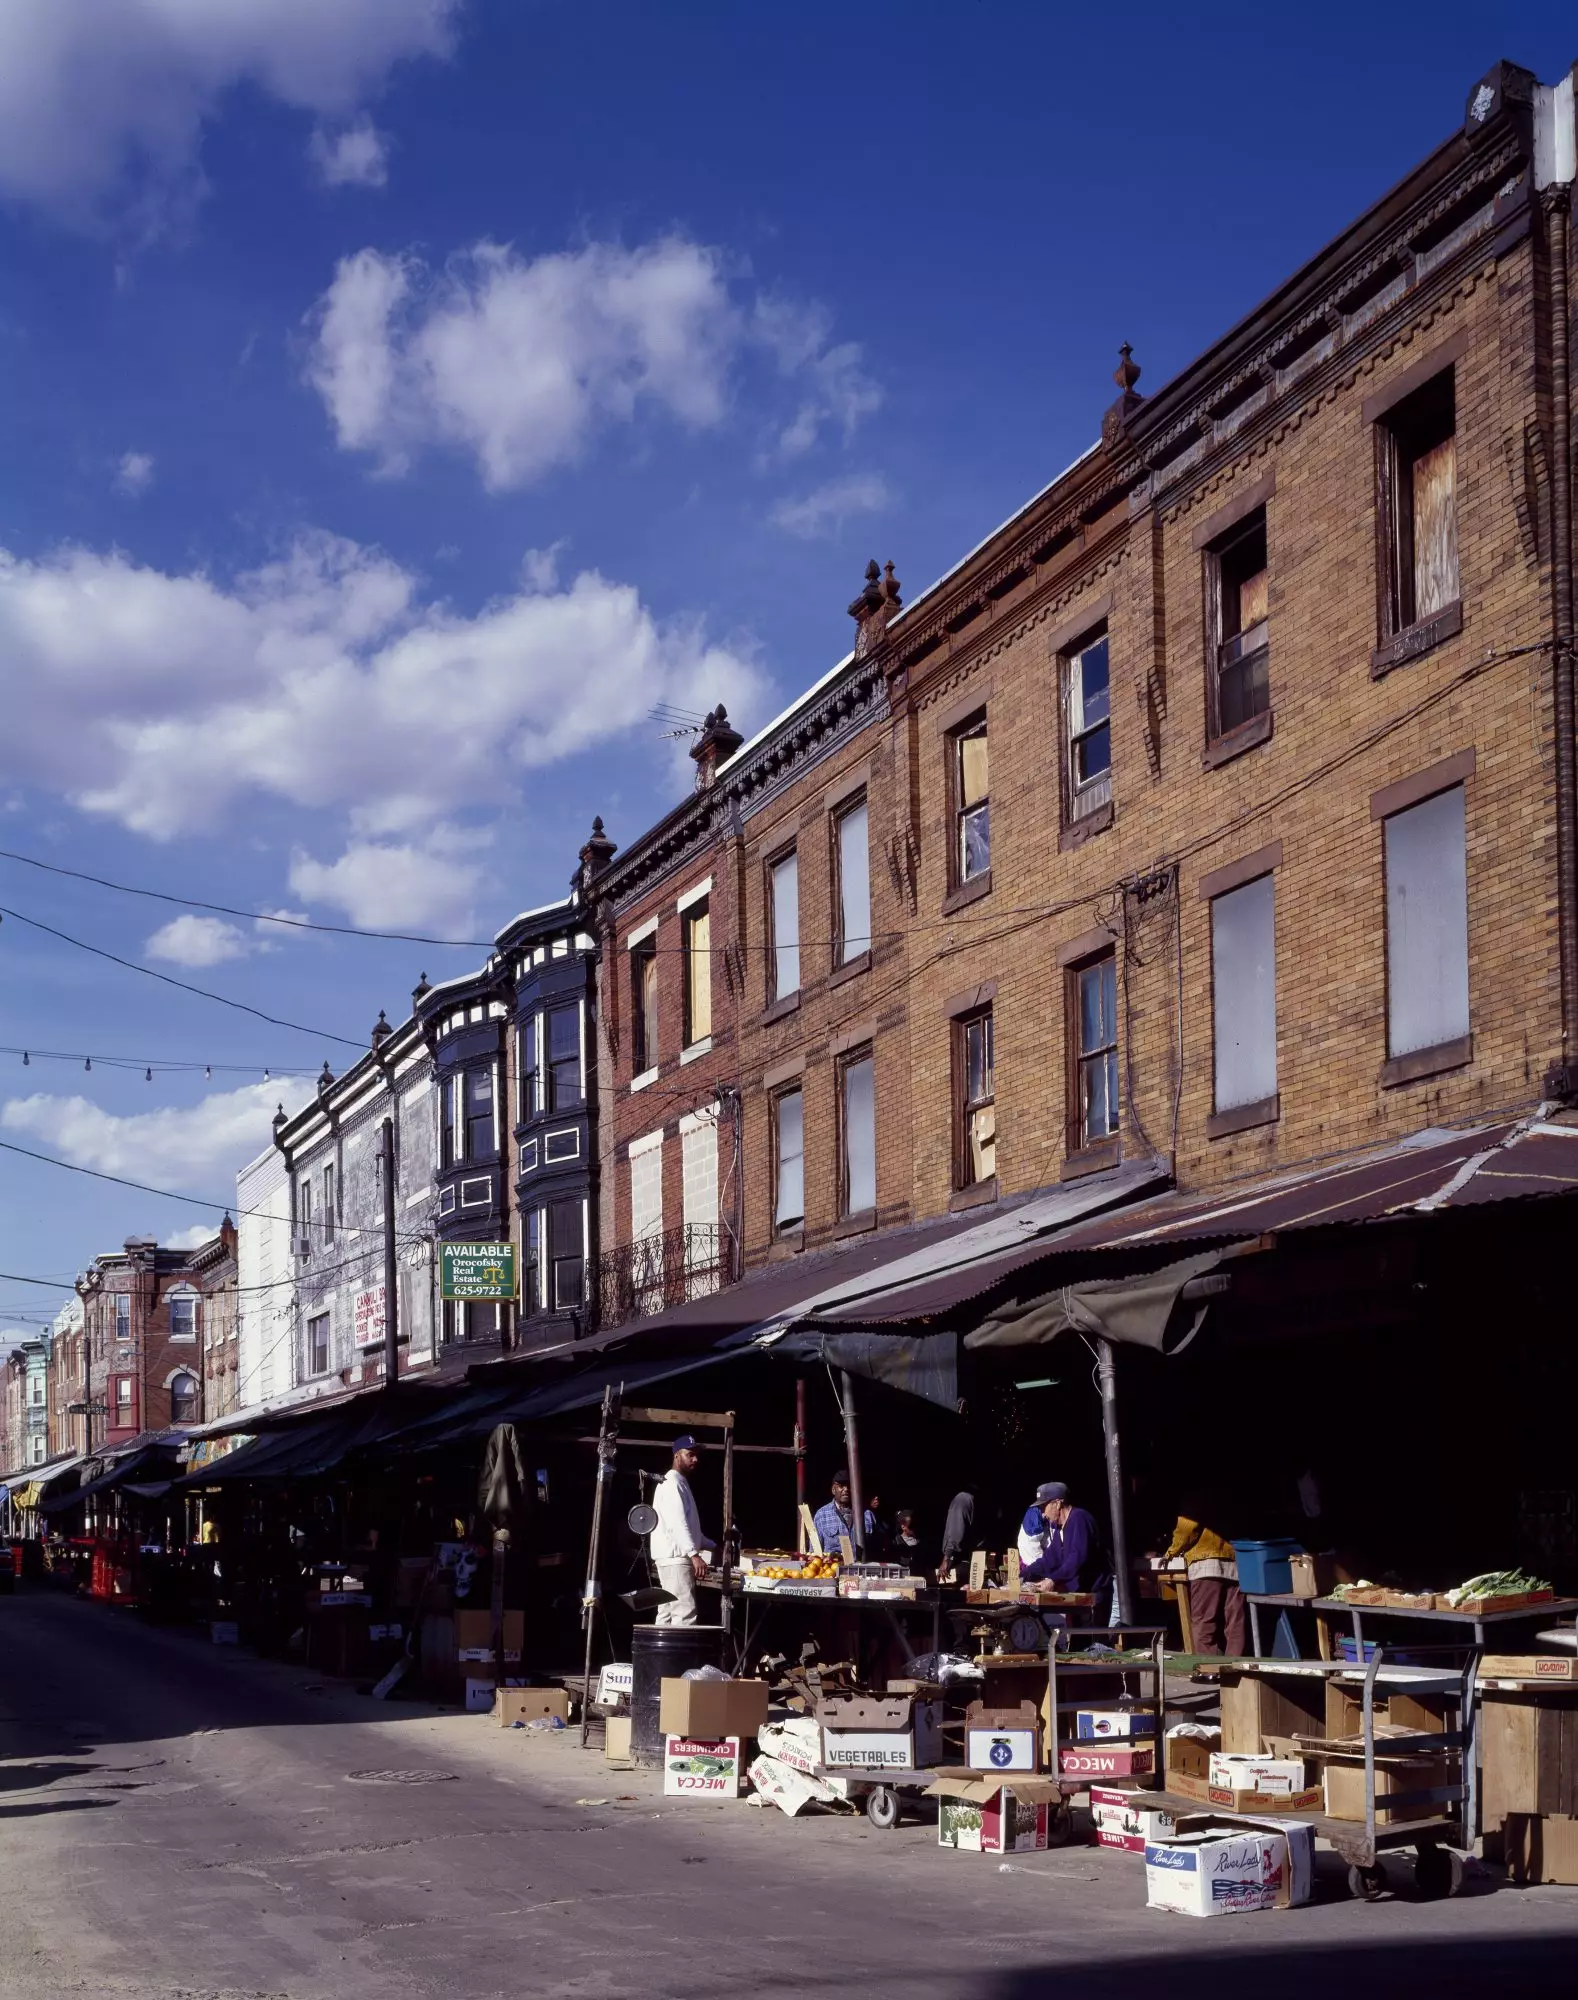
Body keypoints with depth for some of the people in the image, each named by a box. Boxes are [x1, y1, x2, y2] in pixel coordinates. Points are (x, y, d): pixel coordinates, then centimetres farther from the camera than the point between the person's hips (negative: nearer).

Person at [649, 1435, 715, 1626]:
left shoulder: (680, 1483, 22)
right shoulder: (672, 1483, -11)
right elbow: (677, 1523, -23)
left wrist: (714, 1546, 23)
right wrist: (694, 1554, -30)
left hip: (674, 1558, 11)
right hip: (675, 1558, -11)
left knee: (668, 1614, 8)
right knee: (685, 1613, -16)